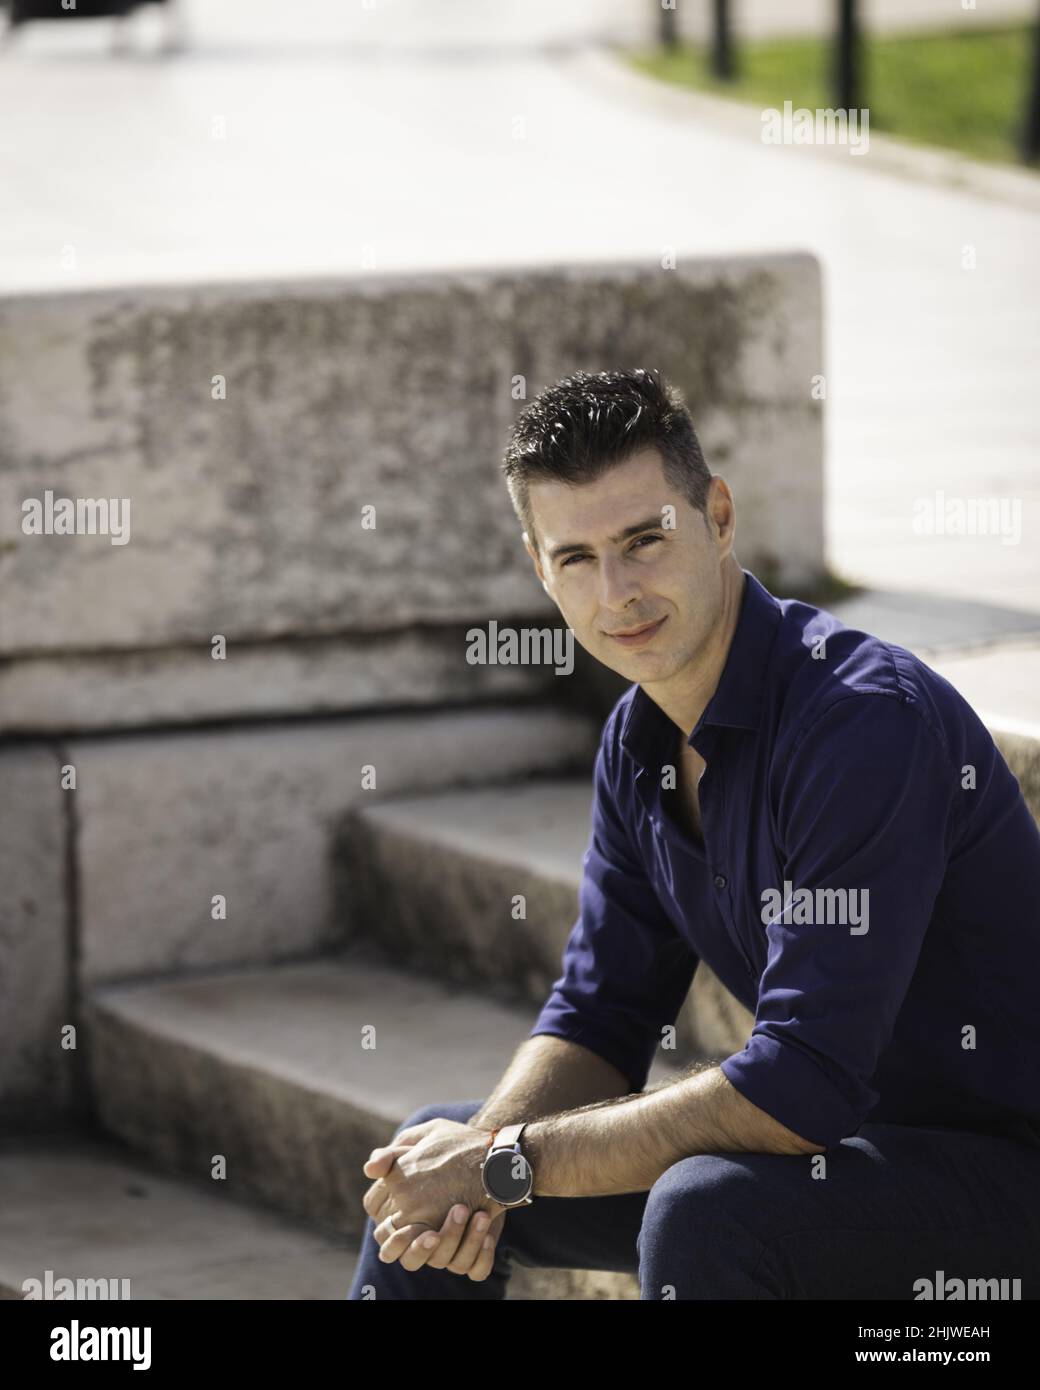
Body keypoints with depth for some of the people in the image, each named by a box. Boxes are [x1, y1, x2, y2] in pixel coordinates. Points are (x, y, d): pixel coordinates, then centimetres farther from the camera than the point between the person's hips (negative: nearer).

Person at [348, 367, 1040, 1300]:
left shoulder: (869, 717, -26)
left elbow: (802, 1086, -31)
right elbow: (598, 1019, 8)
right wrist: (475, 1161, -13)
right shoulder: (639, 740, 2)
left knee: (703, 1209, -35)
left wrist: (511, 1162, -24)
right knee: (433, 1146, 10)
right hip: (832, 1132, 9)